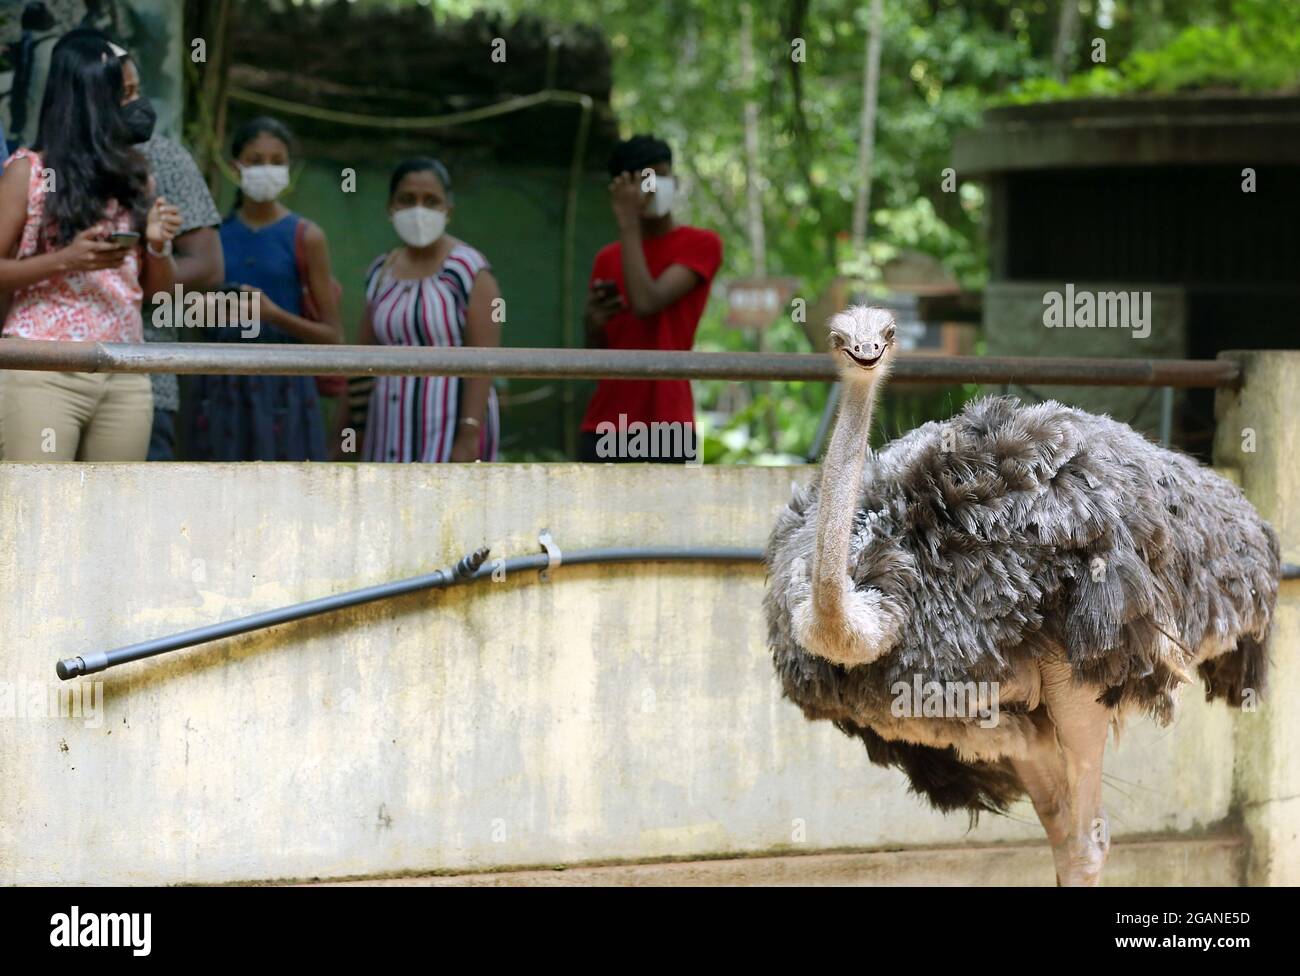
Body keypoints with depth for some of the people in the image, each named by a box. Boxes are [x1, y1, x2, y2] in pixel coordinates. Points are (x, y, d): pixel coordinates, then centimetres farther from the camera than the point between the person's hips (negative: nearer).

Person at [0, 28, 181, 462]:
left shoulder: (133, 174, 15)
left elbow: (158, 287, 18)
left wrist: (158, 245, -3)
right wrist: (64, 260, -15)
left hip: (125, 377, 5)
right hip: (45, 373, -5)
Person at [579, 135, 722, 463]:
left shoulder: (701, 245, 1)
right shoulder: (607, 260, 17)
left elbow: (646, 303, -15)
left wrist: (628, 225, -9)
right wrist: (593, 324, -3)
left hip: (667, 426, -5)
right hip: (605, 427, 5)